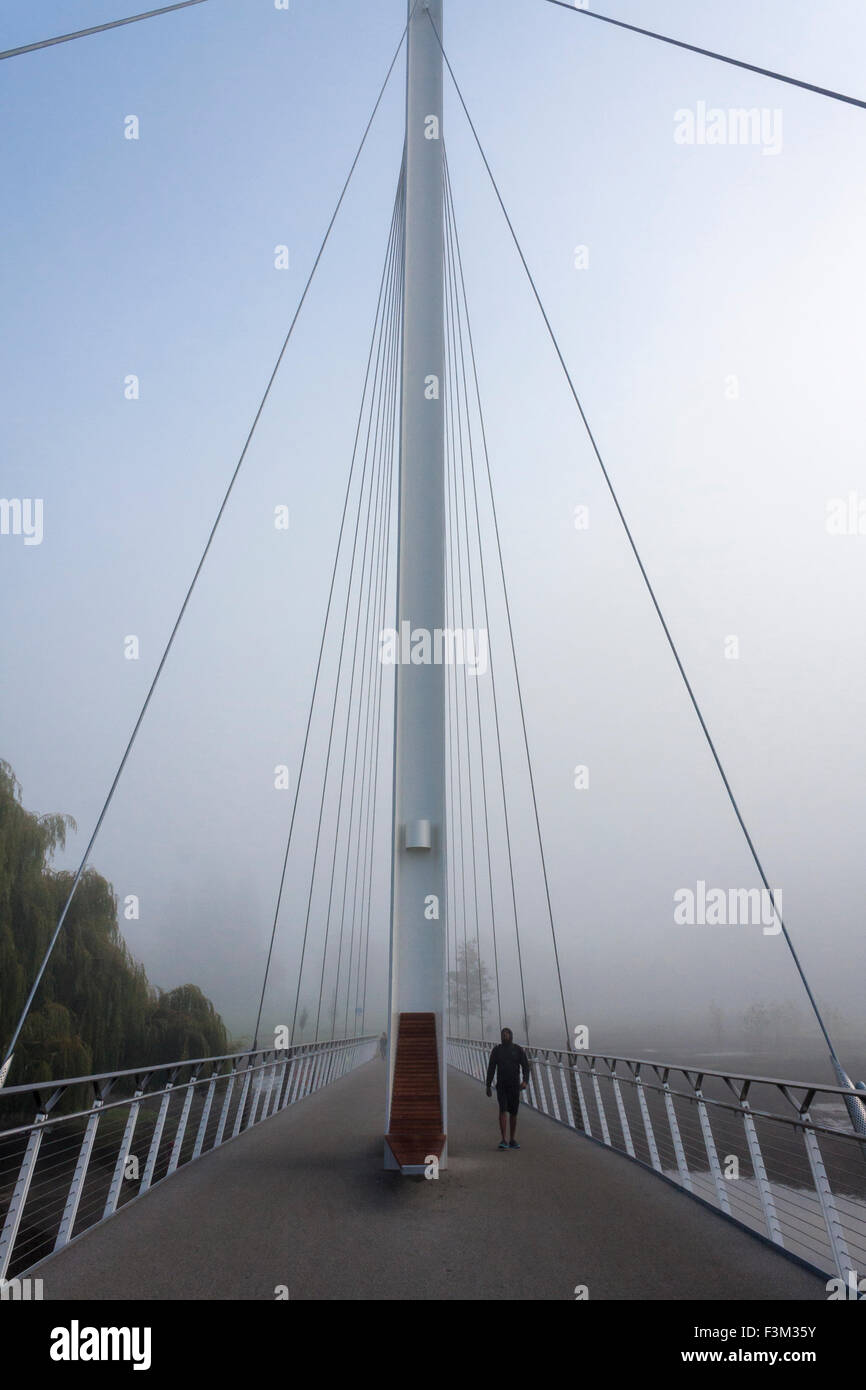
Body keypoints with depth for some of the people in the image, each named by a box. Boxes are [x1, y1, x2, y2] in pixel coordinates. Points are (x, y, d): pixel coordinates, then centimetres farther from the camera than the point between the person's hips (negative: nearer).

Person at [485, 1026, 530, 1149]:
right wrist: (488, 1086, 2)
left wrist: (525, 1081, -21)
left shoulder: (518, 1050, 0)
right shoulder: (496, 1050, 2)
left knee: (513, 1112, 7)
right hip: (501, 1085, -1)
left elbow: (526, 1066, -5)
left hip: (515, 1086, 1)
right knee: (502, 1110, -16)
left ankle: (512, 1140, 20)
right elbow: (491, 1069, 5)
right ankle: (503, 1139, -19)